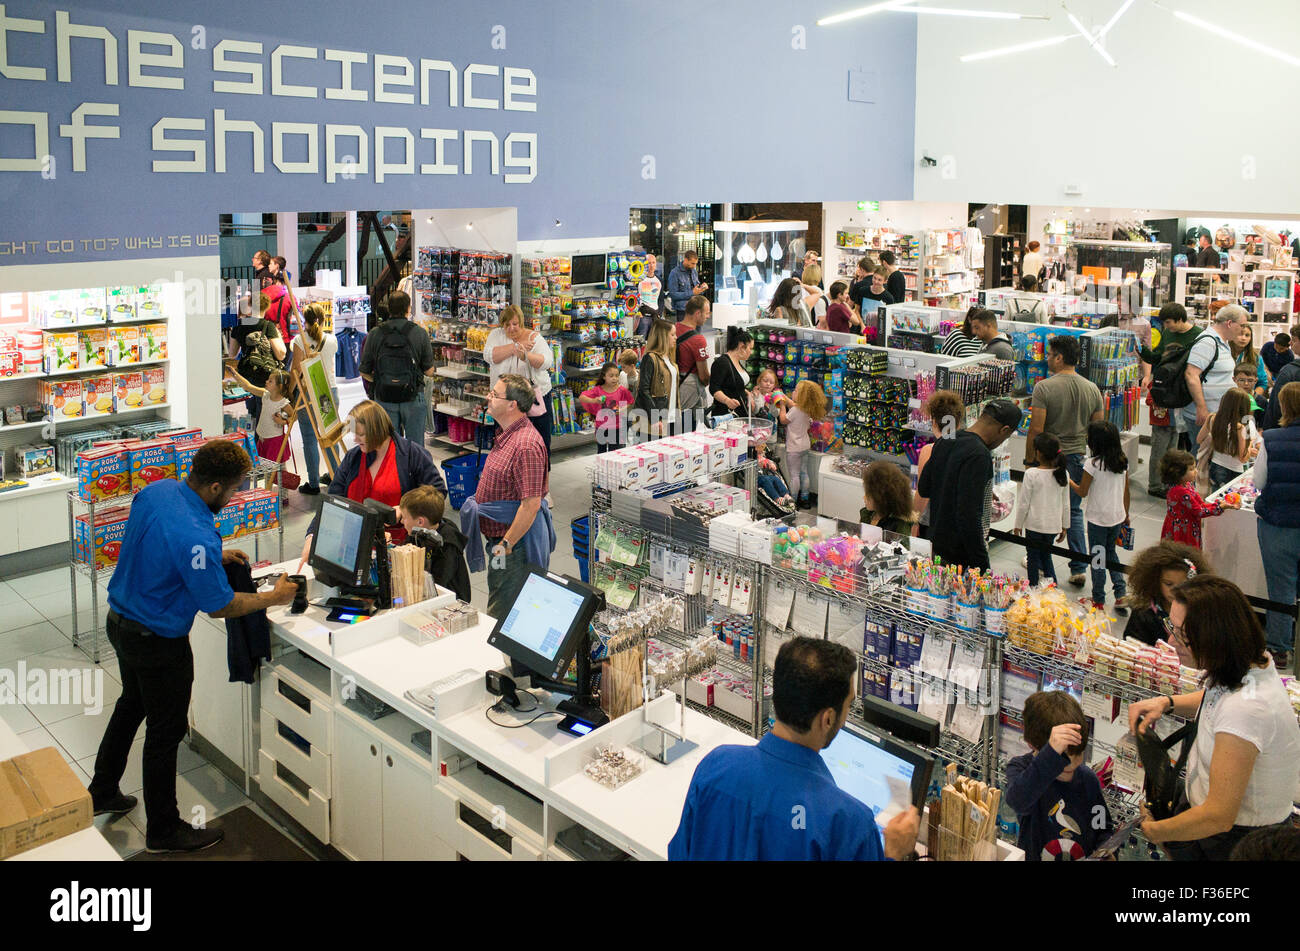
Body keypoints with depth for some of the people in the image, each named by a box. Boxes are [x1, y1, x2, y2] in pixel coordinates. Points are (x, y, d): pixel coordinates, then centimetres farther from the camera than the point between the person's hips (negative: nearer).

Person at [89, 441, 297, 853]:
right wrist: (274, 598, -7)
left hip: (120, 620, 9)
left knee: (131, 704, 29)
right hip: (157, 643, -9)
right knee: (165, 732, 8)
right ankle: (164, 831, 25)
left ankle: (102, 792, 48)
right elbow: (219, 606, -21)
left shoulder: (156, 490, -8)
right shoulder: (197, 537, -34)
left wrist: (214, 557, 10)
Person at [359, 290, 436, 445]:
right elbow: (429, 371, -2)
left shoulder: (374, 334, -4)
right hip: (413, 398, -1)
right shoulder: (420, 333, -6)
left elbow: (364, 372, 0)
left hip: (384, 399, 1)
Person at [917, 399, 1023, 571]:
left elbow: (923, 489, 15)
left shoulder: (945, 442, 5)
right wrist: (982, 565, -21)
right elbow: (969, 513, -28)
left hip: (937, 543, 9)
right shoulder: (979, 455, -23)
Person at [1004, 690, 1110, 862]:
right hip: (1033, 856, -2)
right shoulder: (1019, 768, -9)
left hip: (1085, 856, 2)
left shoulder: (1089, 779, 3)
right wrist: (1051, 754, -39)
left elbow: (1102, 831, 11)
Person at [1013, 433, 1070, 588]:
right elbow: (1066, 504, 5)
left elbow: (1023, 503, -11)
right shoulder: (1063, 474, -3)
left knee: (1033, 558, 10)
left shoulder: (1031, 474, -17)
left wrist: (1018, 524, 1)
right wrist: (1065, 526, 15)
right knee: (1046, 554, 22)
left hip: (1035, 524, -4)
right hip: (1054, 525, 4)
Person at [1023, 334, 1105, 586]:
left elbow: (1036, 429, -17)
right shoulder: (1092, 389, 1)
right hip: (1077, 457, 4)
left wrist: (1029, 460, -6)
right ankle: (1079, 568, 13)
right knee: (1074, 511, 15)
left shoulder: (1044, 387, -15)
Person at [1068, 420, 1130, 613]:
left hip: (1098, 519, -5)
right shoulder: (1122, 462, -1)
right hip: (1117, 517, 6)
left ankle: (1099, 601, 15)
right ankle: (1121, 594, 15)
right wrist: (1126, 514, 18)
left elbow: (1082, 492, -11)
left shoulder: (1093, 464, -18)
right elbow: (1126, 491, 7)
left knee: (1097, 558, 7)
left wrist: (1068, 480, 7)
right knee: (1110, 553, 23)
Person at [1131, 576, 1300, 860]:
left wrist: (1153, 831, -16)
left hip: (1239, 838, -8)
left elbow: (1218, 816, -32)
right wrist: (1166, 703, -2)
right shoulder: (1253, 658, -9)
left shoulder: (1245, 709, -36)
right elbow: (1215, 699, 17)